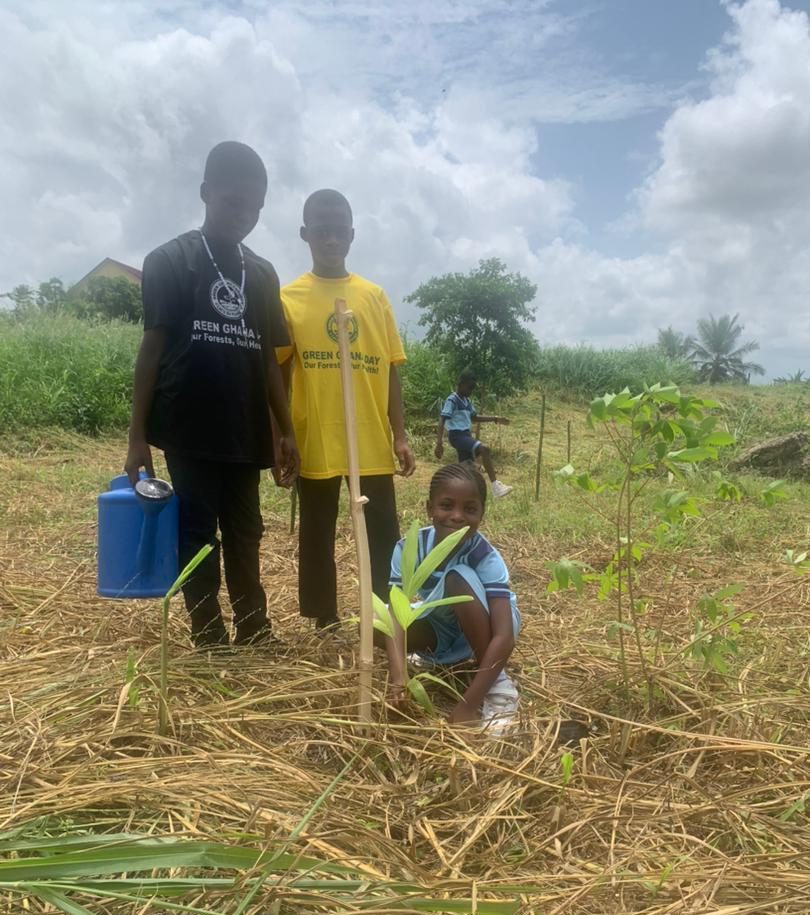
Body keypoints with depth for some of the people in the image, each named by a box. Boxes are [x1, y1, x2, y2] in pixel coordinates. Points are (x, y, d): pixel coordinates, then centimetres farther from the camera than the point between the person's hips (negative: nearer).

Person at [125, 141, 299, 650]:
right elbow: (152, 347, -3)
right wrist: (138, 434, -7)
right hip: (189, 429, -4)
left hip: (245, 432, 4)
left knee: (244, 534, 10)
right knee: (197, 534, 1)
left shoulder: (263, 274, 12)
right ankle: (210, 643, 10)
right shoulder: (170, 261, 0)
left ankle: (256, 636, 20)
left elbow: (268, 358, 12)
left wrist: (286, 432, 8)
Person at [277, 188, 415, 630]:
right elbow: (276, 374, 2)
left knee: (385, 538, 5)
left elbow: (389, 371, 8)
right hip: (314, 443, -1)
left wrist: (400, 435, 4)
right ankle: (325, 626, 23)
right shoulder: (288, 298, 2)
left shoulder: (375, 296, 8)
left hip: (373, 443, 2)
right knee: (316, 539, 9)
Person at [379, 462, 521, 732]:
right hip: (441, 630, 4)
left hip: (481, 628, -4)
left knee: (458, 578, -34)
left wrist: (468, 704, -42)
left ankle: (498, 685, -19)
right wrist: (399, 674, -45)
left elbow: (505, 637, -38)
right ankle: (440, 659, 9)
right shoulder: (409, 549, -23)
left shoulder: (486, 557, -32)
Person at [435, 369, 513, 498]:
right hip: (457, 436, -10)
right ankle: (496, 486, -28)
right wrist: (439, 443, -28)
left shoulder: (467, 401, 14)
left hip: (466, 435, 10)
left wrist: (495, 419, 19)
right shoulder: (452, 400, -12)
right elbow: (442, 421, -18)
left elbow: (474, 417, 27)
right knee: (484, 449, -27)